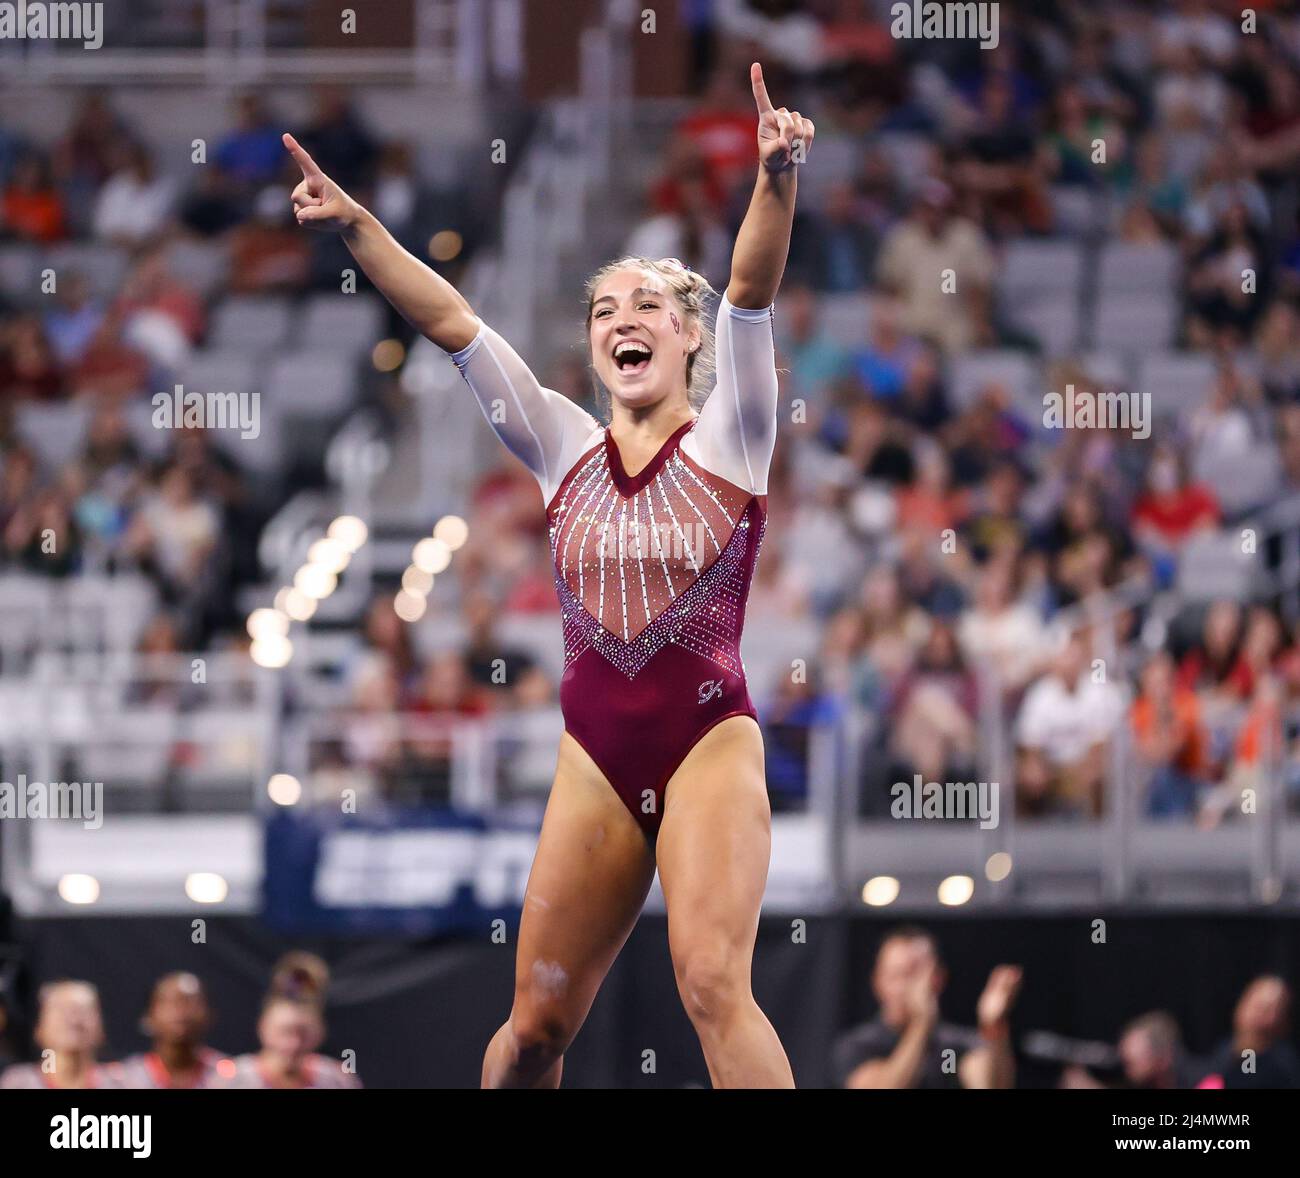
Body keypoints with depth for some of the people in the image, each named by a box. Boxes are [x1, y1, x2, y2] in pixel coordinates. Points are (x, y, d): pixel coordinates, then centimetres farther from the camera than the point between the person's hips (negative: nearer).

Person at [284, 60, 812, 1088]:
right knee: (537, 1023, 6)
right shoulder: (565, 449, 10)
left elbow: (751, 295, -15)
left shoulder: (727, 442, 1)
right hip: (596, 759, 4)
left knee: (713, 982, -24)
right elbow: (454, 326, 4)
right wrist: (356, 226, -5)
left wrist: (778, 180, -30)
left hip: (710, 742, -4)